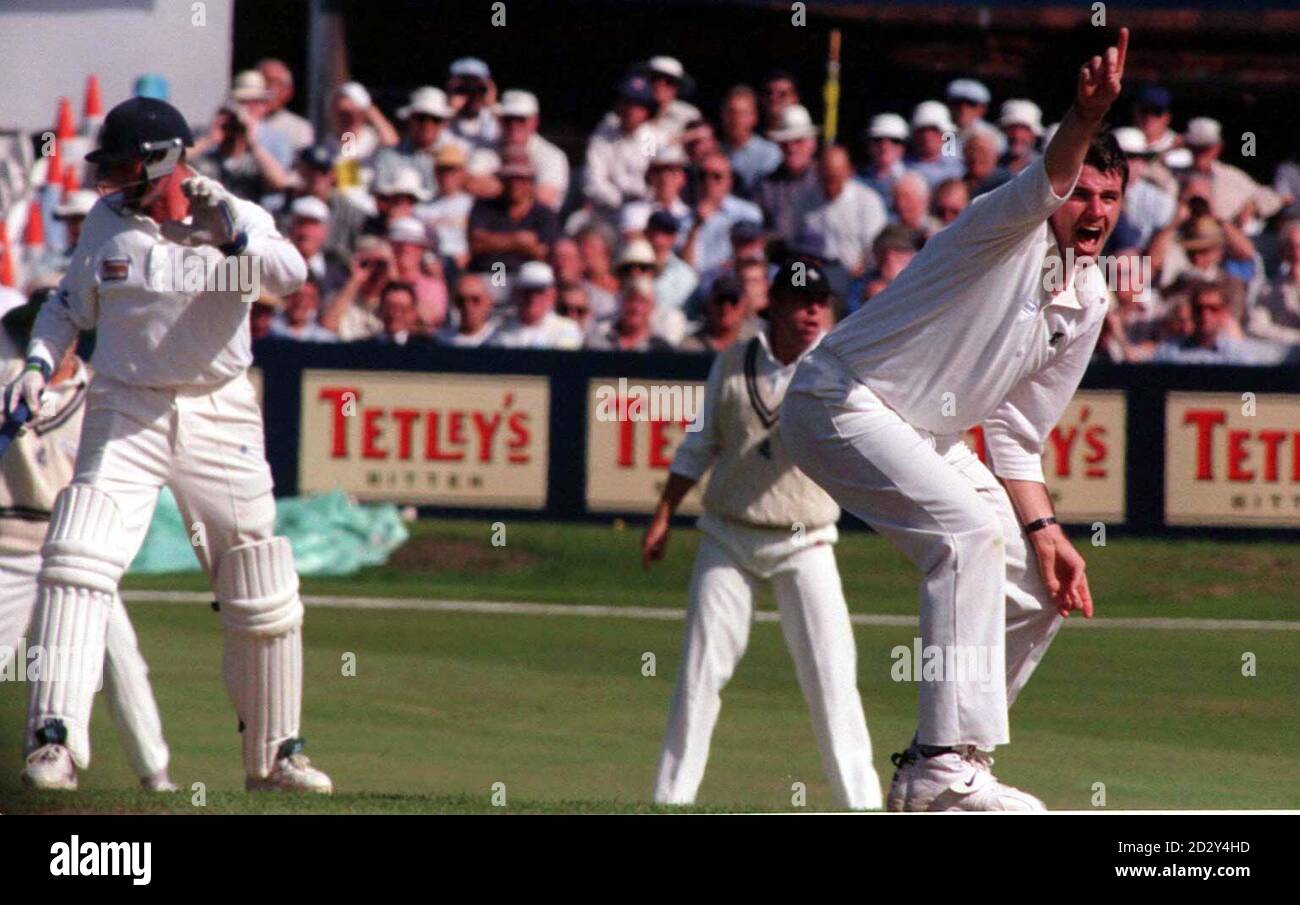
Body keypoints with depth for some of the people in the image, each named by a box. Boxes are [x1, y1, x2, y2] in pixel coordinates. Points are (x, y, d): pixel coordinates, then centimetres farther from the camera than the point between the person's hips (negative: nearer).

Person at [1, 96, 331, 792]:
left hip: (220, 418, -1)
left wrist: (228, 239, -36)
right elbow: (71, 306, 15)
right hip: (125, 414, 1)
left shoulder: (235, 217, -4)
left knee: (265, 599, 5)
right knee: (77, 559, -19)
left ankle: (274, 754, 21)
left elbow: (289, 272, -22)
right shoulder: (107, 221, 3)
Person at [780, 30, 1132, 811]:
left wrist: (1042, 529, 0)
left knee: (1037, 588, 8)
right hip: (839, 403, -10)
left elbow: (1018, 437, 13)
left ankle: (932, 766, 19)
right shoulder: (1011, 234, -16)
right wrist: (1086, 122, -63)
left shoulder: (1087, 300, 7)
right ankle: (949, 764, -35)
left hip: (927, 439, 10)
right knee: (969, 530, -29)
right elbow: (1043, 186, -43)